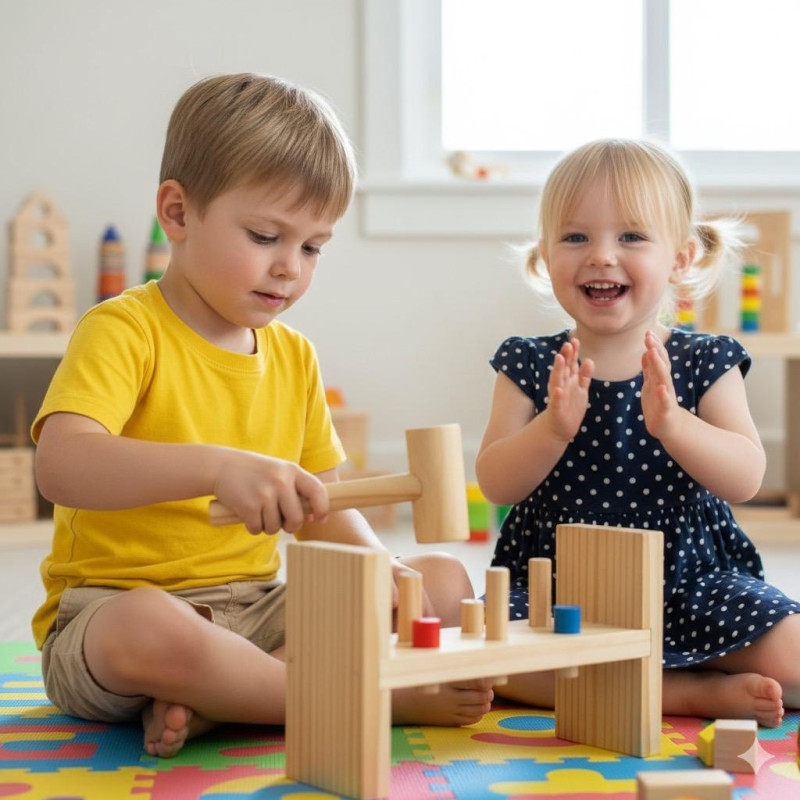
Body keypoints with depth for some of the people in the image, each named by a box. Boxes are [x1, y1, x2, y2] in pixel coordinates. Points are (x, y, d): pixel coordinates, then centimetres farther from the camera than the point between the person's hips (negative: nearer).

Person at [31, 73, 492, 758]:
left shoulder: (293, 356, 12)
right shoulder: (124, 331, -10)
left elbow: (319, 506, 16)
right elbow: (61, 465, -28)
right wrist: (217, 468, -41)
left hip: (255, 612, 7)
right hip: (113, 607, -7)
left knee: (444, 582, -3)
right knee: (149, 629, -41)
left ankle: (206, 703, -20)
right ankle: (380, 699, -20)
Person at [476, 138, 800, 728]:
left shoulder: (705, 363, -1)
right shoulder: (530, 365, 1)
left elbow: (746, 478, -12)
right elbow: (495, 485, -7)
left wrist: (671, 422, -30)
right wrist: (554, 427, -26)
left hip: (691, 581, 0)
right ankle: (694, 693, -20)